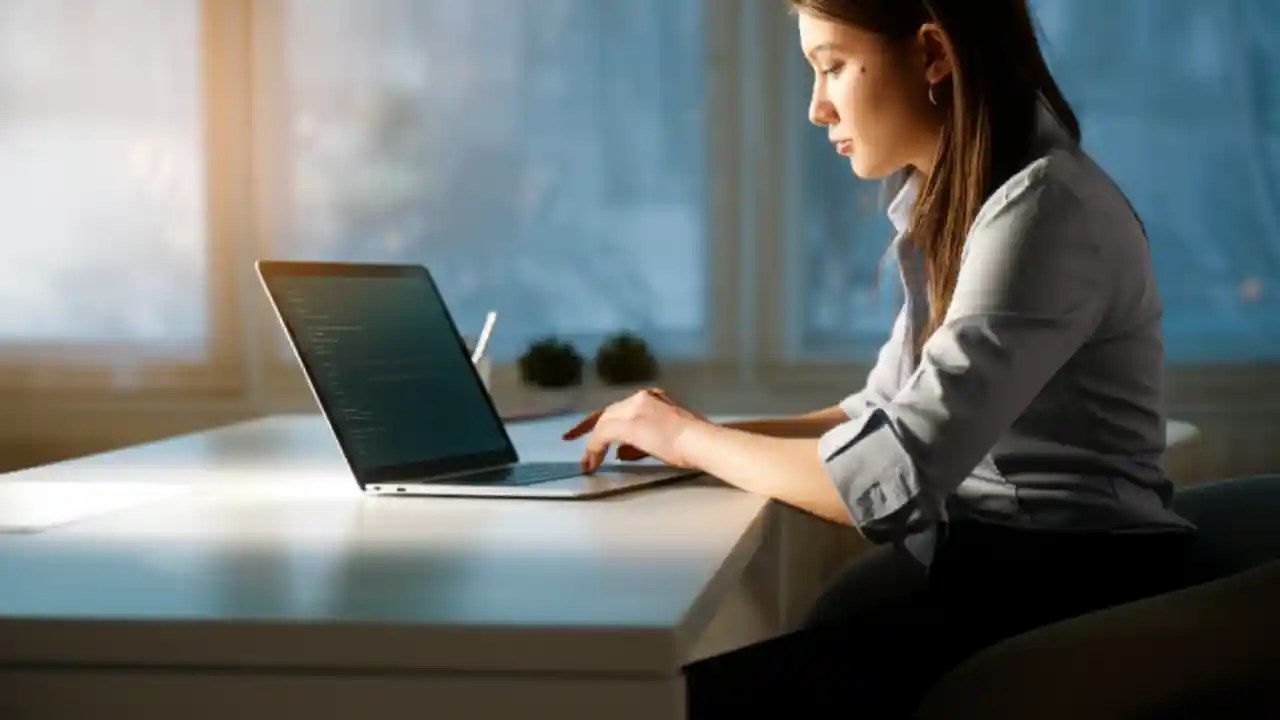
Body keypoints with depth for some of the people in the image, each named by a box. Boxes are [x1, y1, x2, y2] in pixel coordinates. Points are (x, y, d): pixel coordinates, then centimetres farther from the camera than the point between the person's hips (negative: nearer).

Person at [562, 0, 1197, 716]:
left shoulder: (1044, 213, -18)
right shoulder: (948, 198, 11)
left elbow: (891, 478, -23)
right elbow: (890, 415, 15)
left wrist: (695, 439, -10)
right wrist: (704, 435, 2)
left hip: (1060, 589, -8)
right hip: (969, 554, 8)